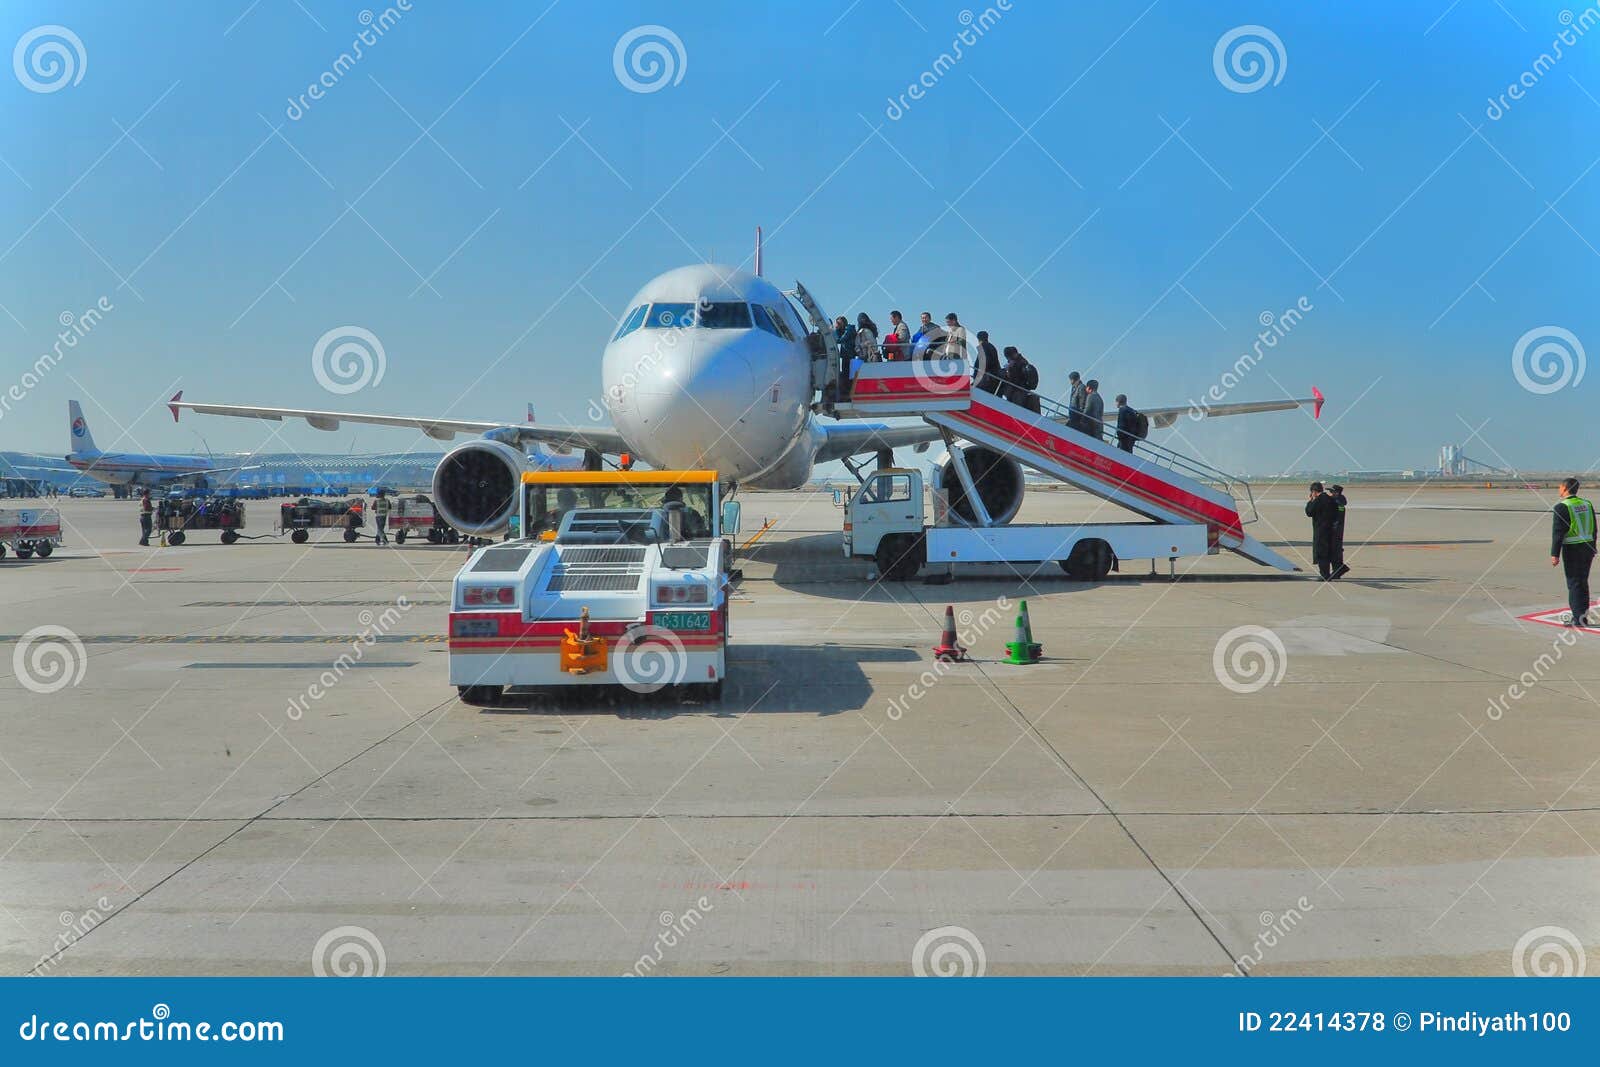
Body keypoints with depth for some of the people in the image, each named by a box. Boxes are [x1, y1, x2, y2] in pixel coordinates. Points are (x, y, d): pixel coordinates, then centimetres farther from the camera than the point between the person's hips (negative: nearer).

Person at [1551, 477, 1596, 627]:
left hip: (1572, 549, -7)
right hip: (1588, 546, 7)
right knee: (1583, 582, 13)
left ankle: (1579, 616, -6)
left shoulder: (1562, 507, -12)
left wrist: (1554, 554, -14)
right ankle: (1581, 616, 18)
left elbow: (1558, 532, -15)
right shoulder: (1587, 504, 10)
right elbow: (1593, 529, 14)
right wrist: (1592, 551, 20)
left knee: (1574, 583, -4)